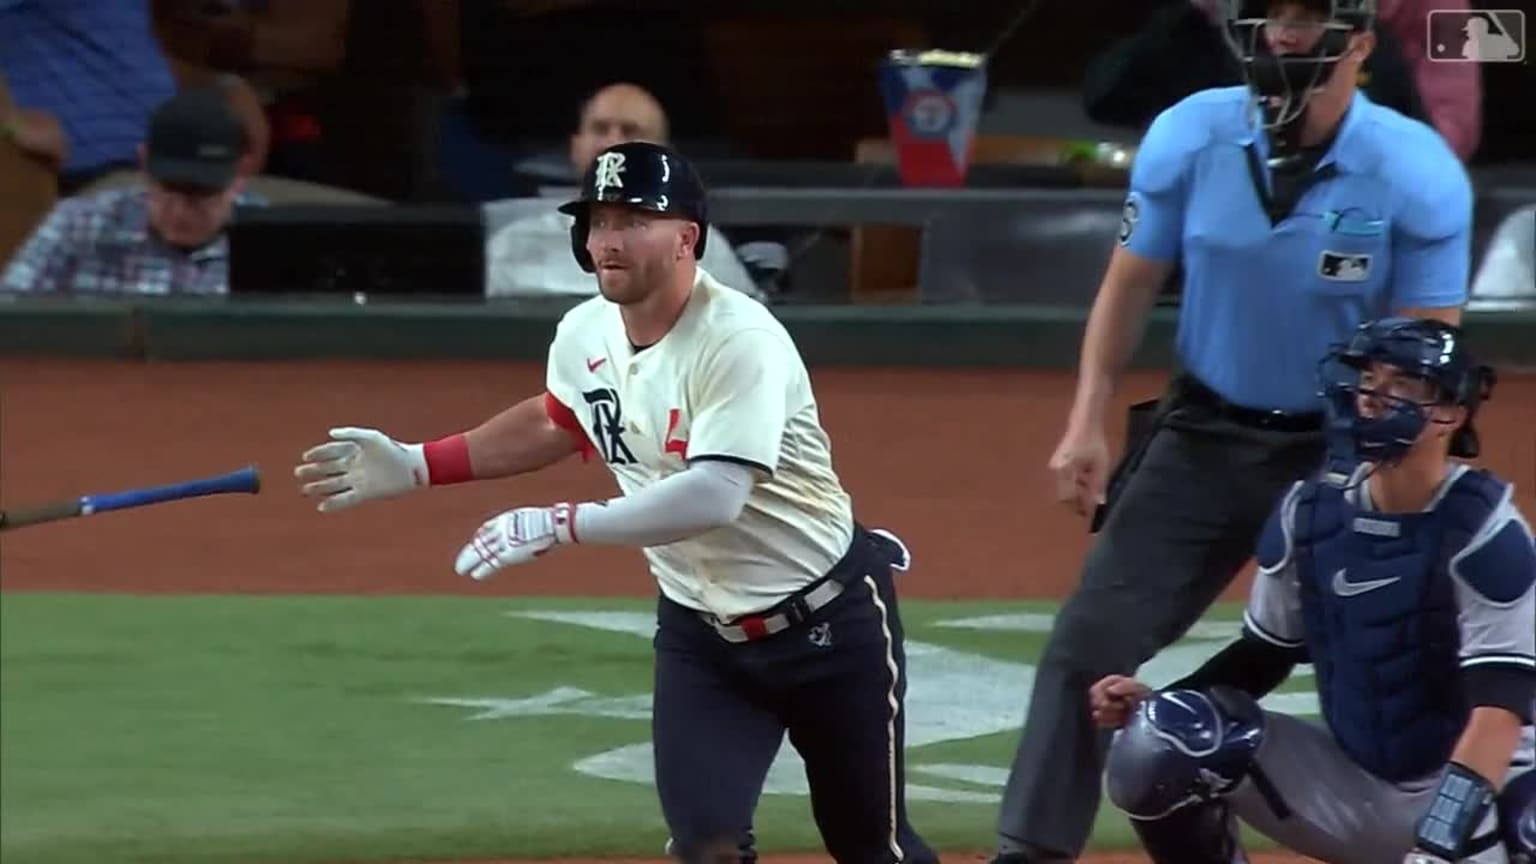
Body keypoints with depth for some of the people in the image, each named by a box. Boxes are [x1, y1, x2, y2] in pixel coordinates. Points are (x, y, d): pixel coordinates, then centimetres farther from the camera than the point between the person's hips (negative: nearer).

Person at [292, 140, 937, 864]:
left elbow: (713, 498, -38)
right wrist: (415, 466, 9)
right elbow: (557, 423, 19)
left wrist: (556, 526, -39)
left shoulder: (740, 340, -27)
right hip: (699, 631, 5)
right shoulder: (584, 335, -4)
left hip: (828, 622, -5)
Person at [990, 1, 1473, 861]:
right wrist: (1088, 423, -4)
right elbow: (1131, 285, 3)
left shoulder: (1418, 176, -17)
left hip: (1342, 454, -2)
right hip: (1202, 436, 2)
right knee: (1092, 644, -5)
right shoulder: (1190, 138, -10)